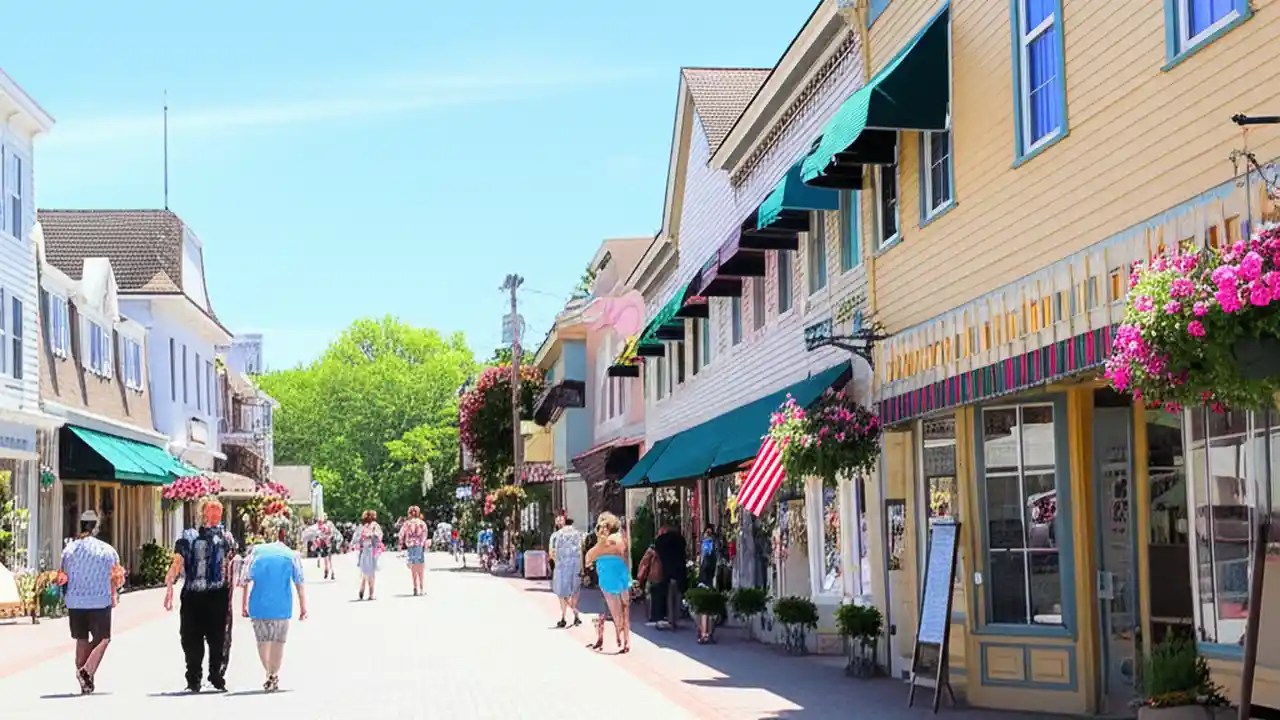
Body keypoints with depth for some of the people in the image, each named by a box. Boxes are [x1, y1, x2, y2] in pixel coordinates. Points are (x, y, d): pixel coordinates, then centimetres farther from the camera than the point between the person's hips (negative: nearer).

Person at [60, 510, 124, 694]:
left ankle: (85, 683, 14)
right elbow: (115, 578, -1)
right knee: (102, 638, 7)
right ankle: (87, 671, -13)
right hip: (100, 601, -3)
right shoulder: (107, 550, -6)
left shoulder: (69, 549, 2)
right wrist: (114, 597, 14)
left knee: (81, 640, 13)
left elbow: (64, 576, 9)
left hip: (74, 601, 3)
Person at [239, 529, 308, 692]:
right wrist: (303, 608, 3)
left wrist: (243, 605, 11)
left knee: (262, 641, 16)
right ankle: (273, 677, 9)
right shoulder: (292, 555, 5)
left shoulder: (257, 551, 8)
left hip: (258, 604, 1)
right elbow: (299, 584, 0)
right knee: (278, 642, 9)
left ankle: (270, 674, 21)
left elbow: (245, 580, 6)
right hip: (281, 606, -1)